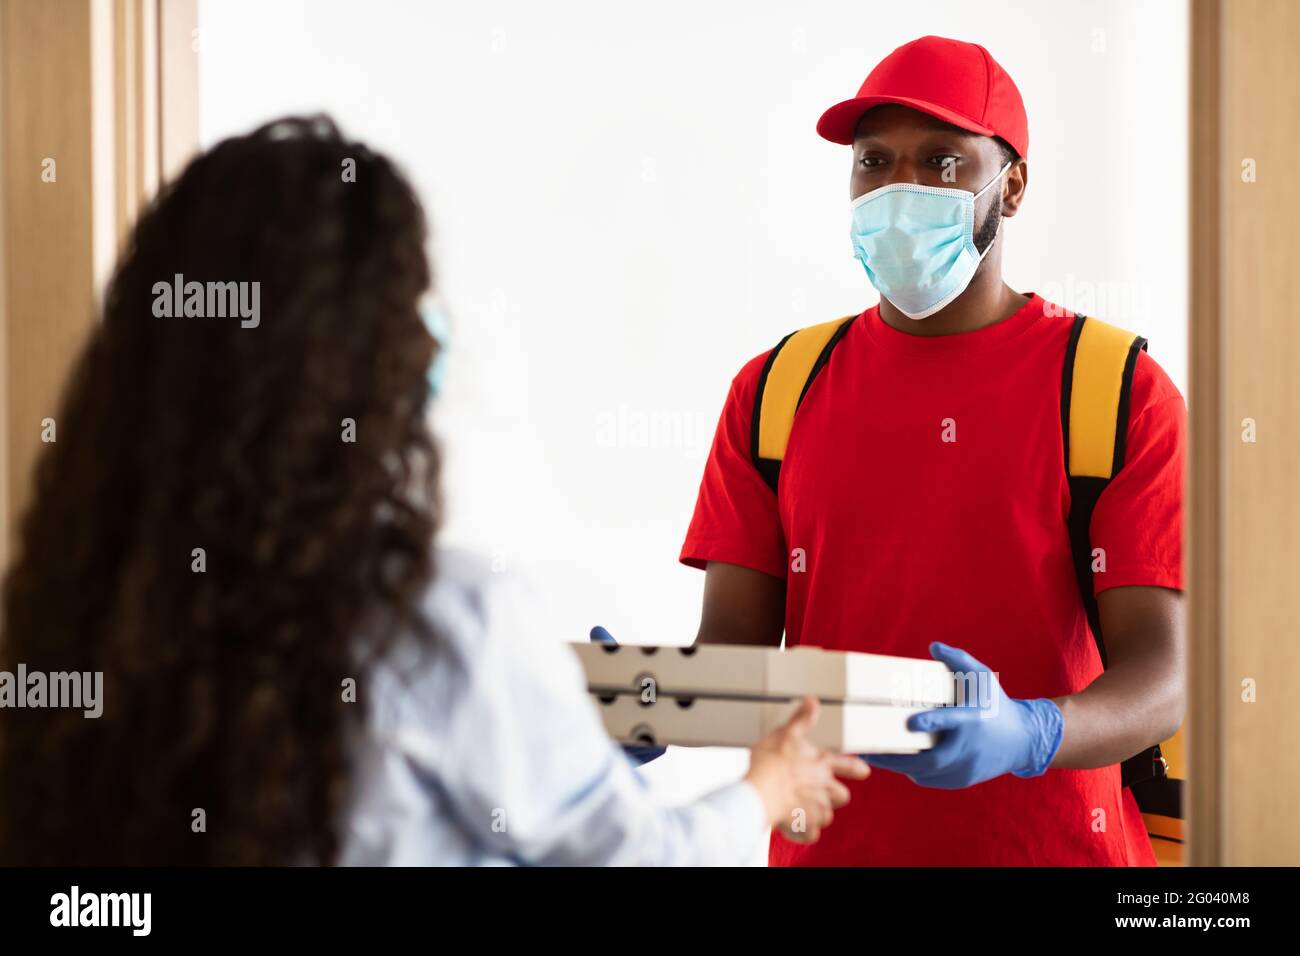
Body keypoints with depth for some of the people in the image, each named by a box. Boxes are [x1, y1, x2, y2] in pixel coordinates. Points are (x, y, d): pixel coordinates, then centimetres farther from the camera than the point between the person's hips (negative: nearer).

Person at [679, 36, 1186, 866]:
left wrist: (1027, 737, -32)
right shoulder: (776, 391, 5)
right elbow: (732, 647, 0)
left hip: (1053, 842, -2)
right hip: (828, 840, 2)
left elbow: (1162, 676, -12)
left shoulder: (1117, 389, -4)